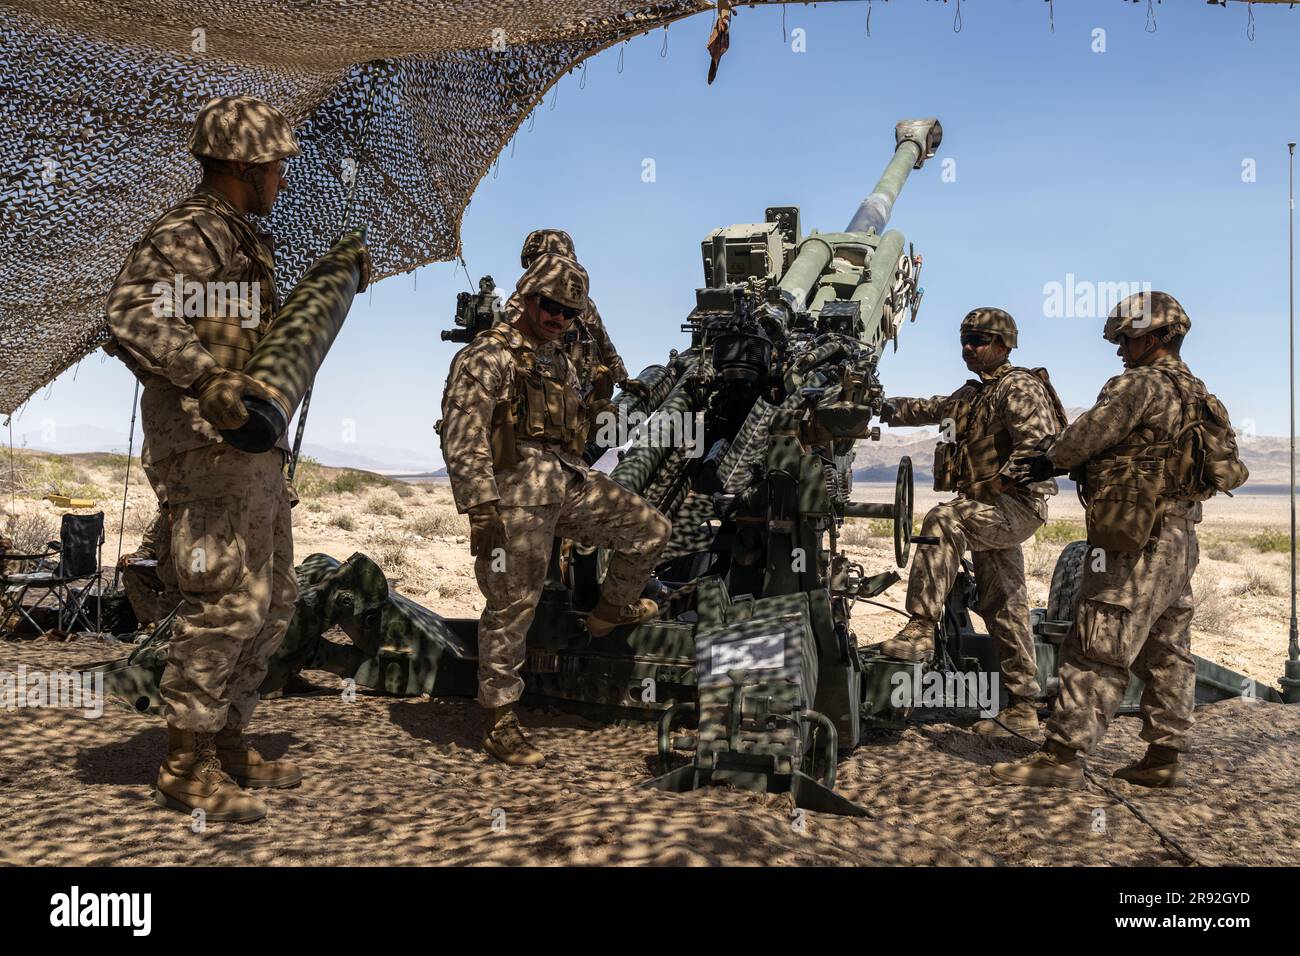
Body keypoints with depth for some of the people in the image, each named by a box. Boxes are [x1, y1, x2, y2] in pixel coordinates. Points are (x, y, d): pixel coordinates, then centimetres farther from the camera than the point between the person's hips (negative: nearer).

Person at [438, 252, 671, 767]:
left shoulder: (562, 364, 20)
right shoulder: (488, 355, -6)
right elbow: (463, 439, -15)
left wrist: (591, 507, 27)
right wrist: (482, 510, -21)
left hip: (569, 481, 8)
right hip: (515, 490, -8)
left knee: (650, 529, 6)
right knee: (512, 606, -3)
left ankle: (612, 609, 32)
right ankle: (500, 723, 10)